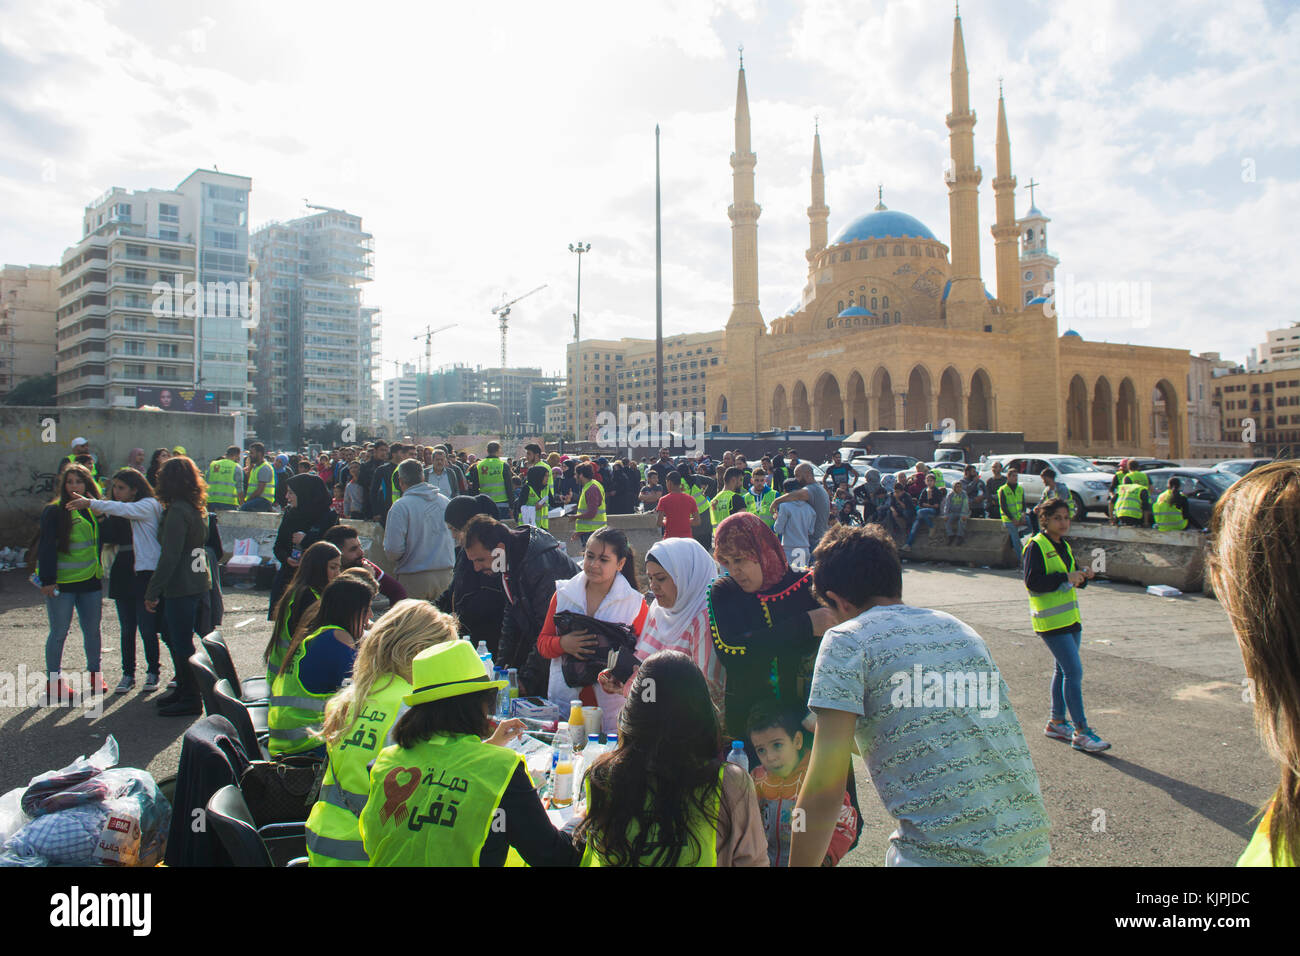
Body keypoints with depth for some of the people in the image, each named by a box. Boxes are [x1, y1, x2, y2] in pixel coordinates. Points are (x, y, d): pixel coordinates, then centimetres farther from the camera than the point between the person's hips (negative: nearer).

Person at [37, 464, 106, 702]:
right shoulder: (55, 511, -6)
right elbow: (47, 547, -10)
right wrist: (48, 579, -14)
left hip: (91, 581, 5)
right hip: (62, 583, -5)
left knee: (92, 630, 11)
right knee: (59, 633, 2)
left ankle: (95, 674, 25)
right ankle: (54, 681, 12)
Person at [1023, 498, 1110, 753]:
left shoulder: (1065, 547, 14)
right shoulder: (1036, 546, -11)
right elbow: (1032, 582, -19)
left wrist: (1083, 576, -1)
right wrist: (1065, 578, -22)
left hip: (1070, 616, 9)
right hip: (1051, 619, -9)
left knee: (1064, 669, 14)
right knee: (1074, 671, -11)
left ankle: (1056, 722, 26)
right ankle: (1081, 732, -6)